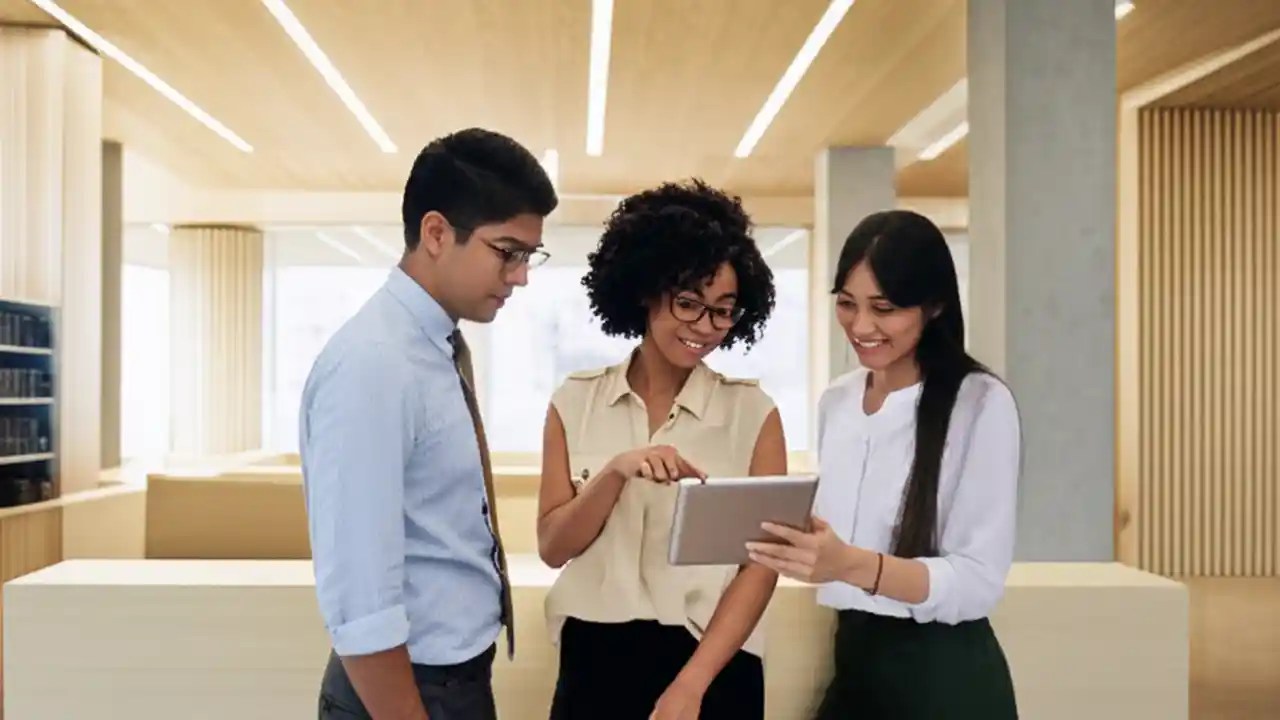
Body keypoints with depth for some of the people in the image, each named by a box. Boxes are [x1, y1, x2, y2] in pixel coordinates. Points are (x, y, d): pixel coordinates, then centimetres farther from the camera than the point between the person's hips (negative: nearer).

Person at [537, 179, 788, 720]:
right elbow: (552, 547, -3)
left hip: (711, 665, -1)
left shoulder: (753, 412, -5)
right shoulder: (575, 403, -1)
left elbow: (762, 561, -7)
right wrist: (616, 472, -20)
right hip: (595, 661, 2)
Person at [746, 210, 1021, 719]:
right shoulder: (834, 401, 5)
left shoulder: (982, 403, -13)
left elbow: (980, 583, -19)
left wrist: (853, 565, -32)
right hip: (854, 662, 6)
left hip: (946, 677, -5)